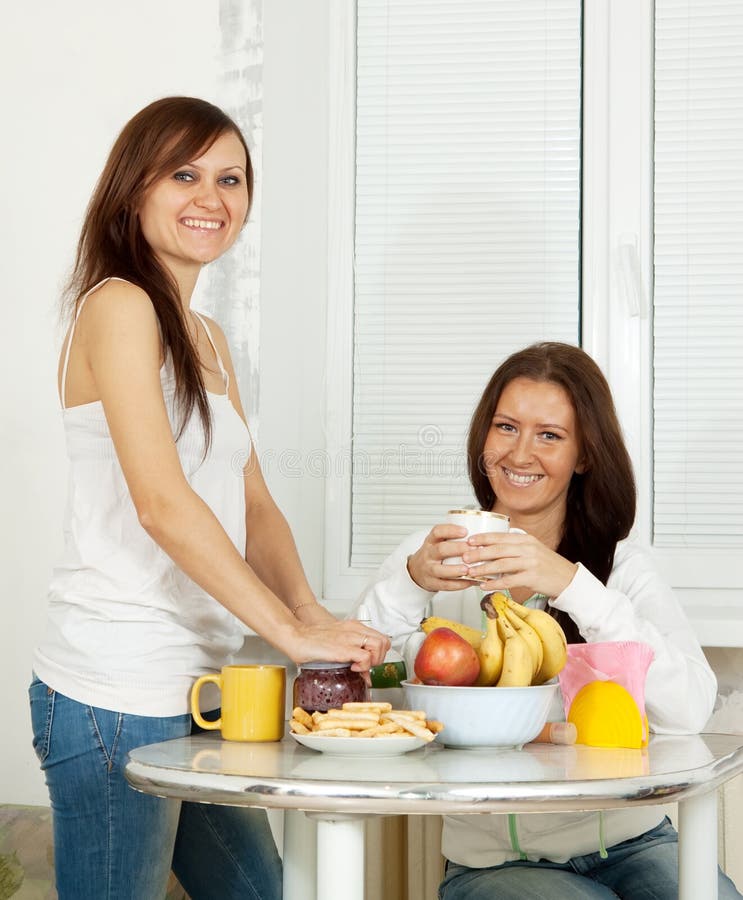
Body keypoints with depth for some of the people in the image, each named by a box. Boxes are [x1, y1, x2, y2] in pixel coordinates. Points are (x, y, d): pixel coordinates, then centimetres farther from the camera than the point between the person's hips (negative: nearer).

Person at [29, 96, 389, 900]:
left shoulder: (206, 337, 18)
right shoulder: (119, 307, -10)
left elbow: (251, 503, 13)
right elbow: (161, 502, -19)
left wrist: (311, 612, -4)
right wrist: (292, 632, -19)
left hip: (194, 686, 9)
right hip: (115, 693, -9)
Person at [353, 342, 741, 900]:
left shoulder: (626, 568, 4)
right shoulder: (434, 556, 5)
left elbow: (690, 710, -16)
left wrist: (571, 584, -25)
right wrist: (409, 586, -25)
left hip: (631, 841, 1)